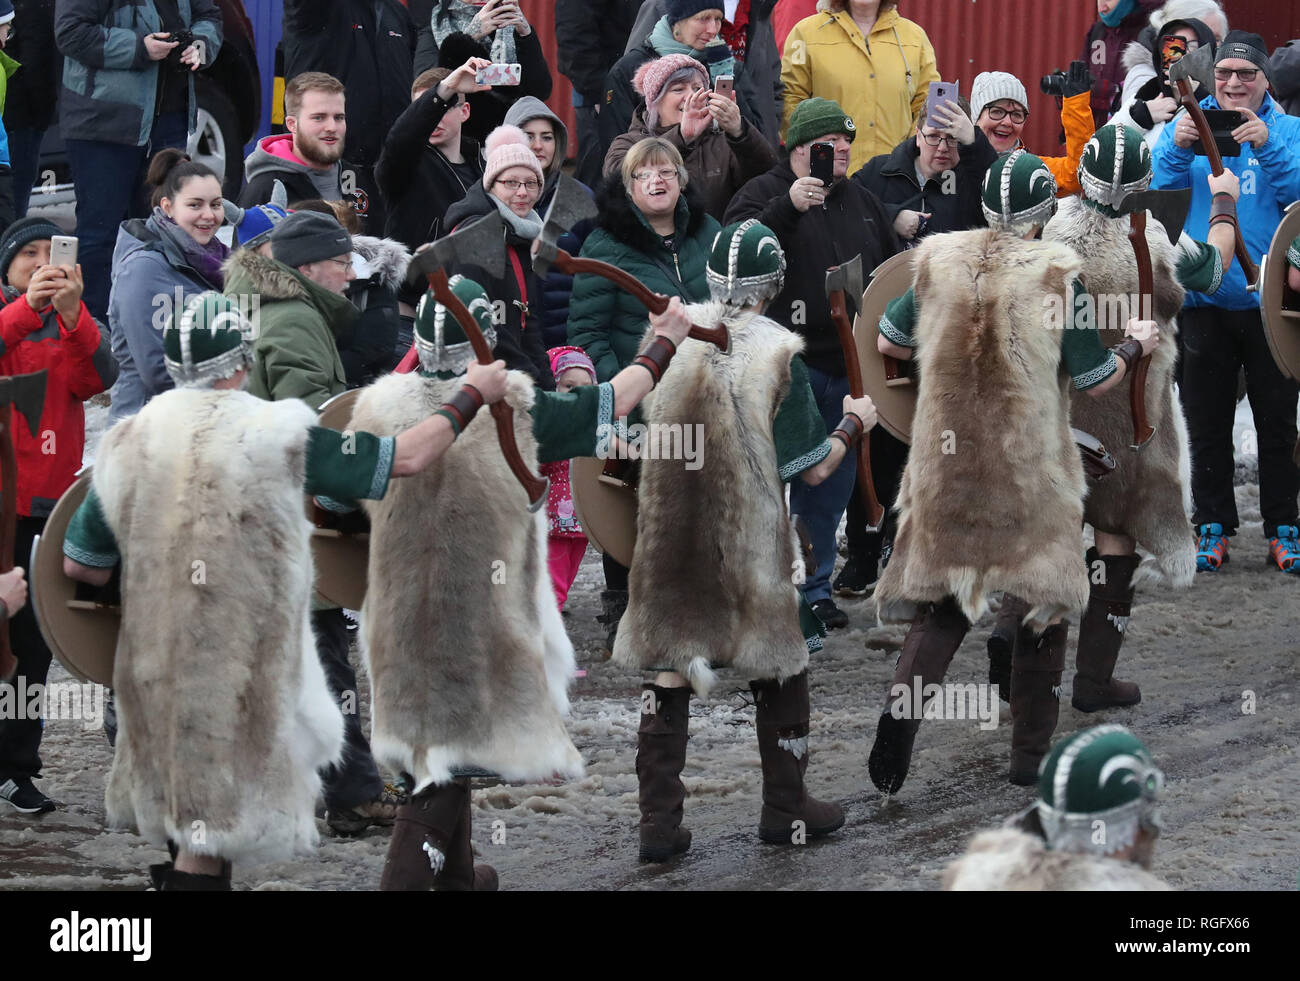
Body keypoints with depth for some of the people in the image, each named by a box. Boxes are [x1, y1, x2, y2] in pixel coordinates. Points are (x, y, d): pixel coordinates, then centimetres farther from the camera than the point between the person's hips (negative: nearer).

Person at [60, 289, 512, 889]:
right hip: (242, 669, -5)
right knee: (213, 823, 0)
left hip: (154, 658, 5)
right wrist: (473, 394, 9)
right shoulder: (277, 434, -12)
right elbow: (403, 460, -6)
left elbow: (80, 564, 6)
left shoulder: (127, 441, 1)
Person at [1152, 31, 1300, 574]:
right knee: (1207, 424, 7)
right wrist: (1177, 149, -23)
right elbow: (1159, 189, -5)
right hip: (1203, 299, 1)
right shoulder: (1187, 125, 6)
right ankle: (1212, 525, 16)